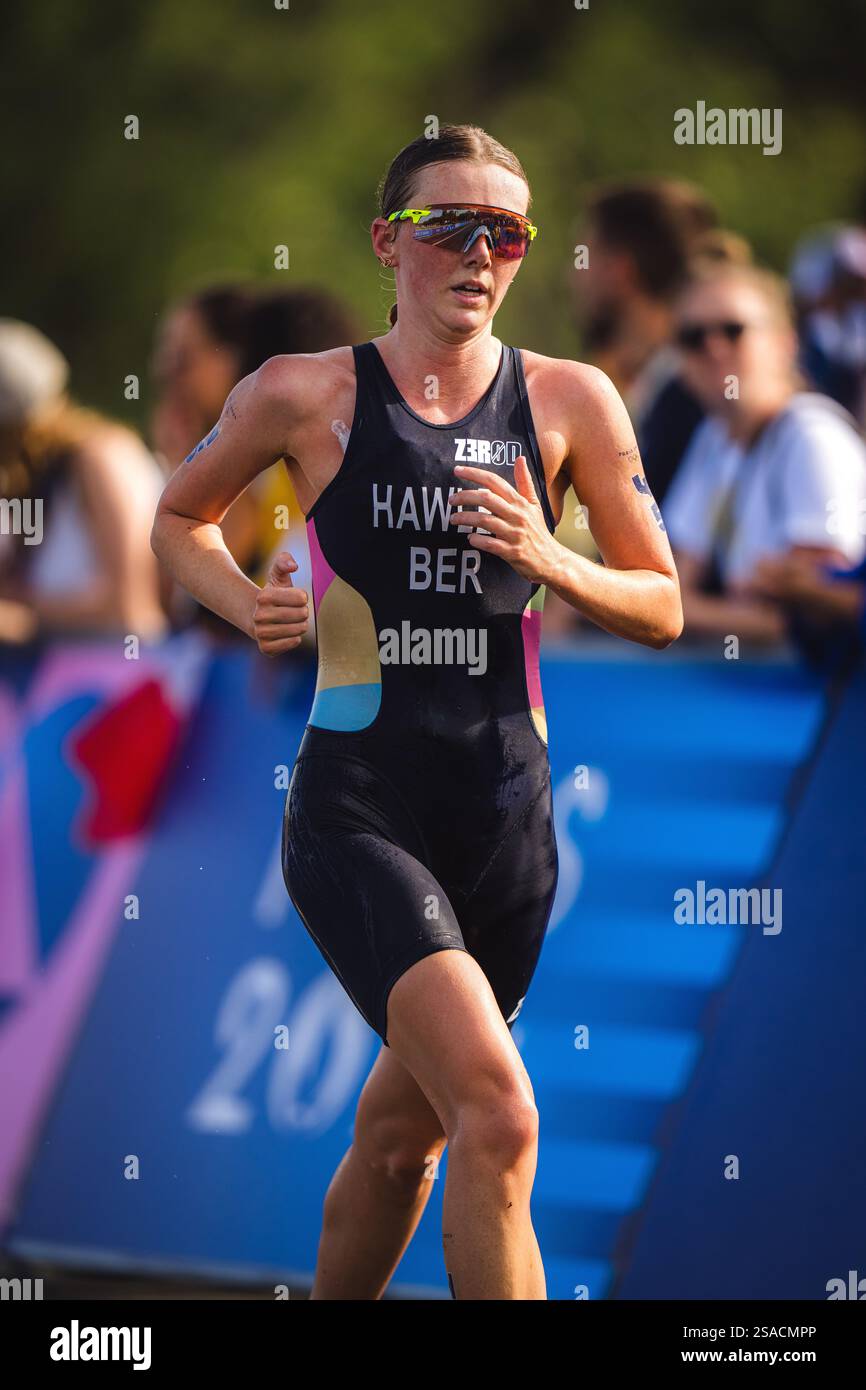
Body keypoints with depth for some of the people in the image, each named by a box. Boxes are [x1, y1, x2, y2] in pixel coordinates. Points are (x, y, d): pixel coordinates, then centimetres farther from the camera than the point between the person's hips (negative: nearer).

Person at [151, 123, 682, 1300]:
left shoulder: (568, 402, 4)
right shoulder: (307, 397, -1)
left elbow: (661, 610, 9)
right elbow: (179, 518, 16)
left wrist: (547, 563, -10)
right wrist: (248, 608, -3)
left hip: (506, 818, 4)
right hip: (357, 812, -4)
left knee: (402, 1135, 16)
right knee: (499, 1116, -22)